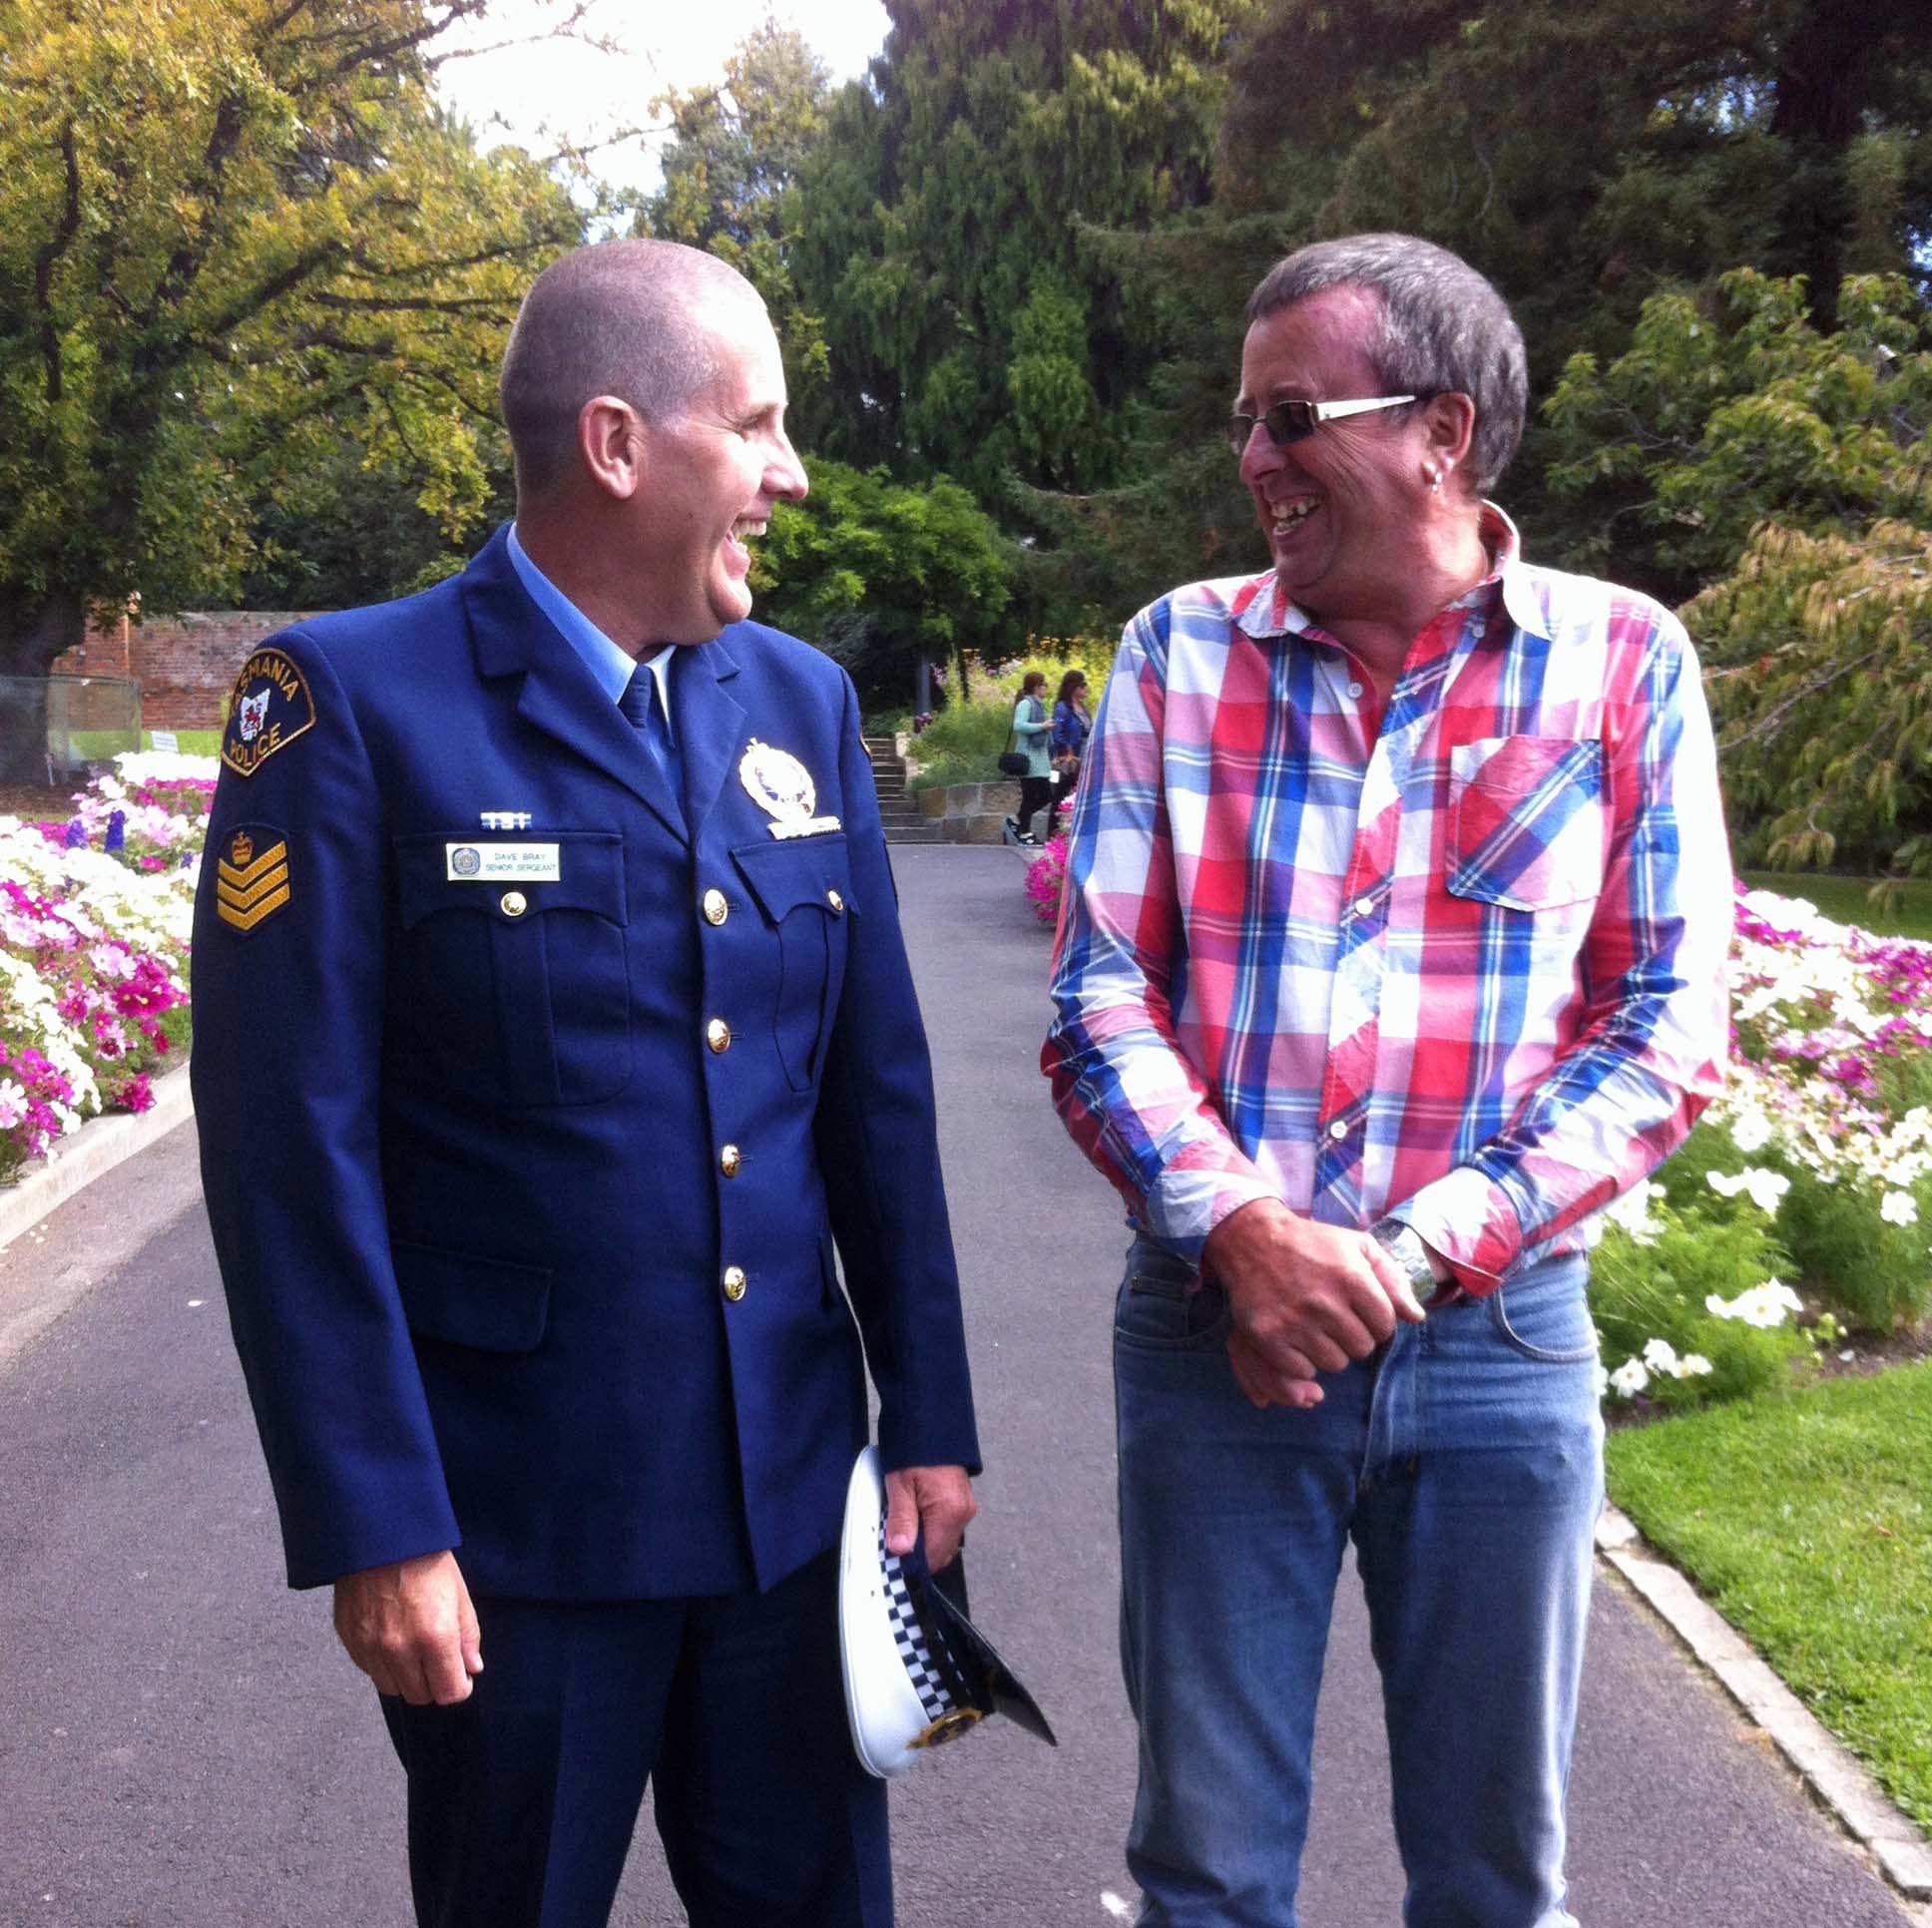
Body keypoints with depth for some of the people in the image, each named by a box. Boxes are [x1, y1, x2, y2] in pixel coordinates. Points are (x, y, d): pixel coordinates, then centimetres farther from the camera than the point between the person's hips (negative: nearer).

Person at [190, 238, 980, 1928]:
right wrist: (372, 1527, -13)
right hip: (515, 1519, -4)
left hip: (792, 1497, 5)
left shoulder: (802, 702, 6)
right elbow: (295, 1144, -12)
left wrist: (929, 1415, 7)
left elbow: (878, 1084, 7)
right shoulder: (355, 704, -10)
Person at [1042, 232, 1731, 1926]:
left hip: (1502, 1340, 0)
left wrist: (1426, 1250, -14)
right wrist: (1240, 1231, -16)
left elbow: (1666, 1023, -3)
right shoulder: (1182, 654, 2)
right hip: (1214, 1329, 1)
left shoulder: (1625, 664, -1)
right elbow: (1100, 994, -1)